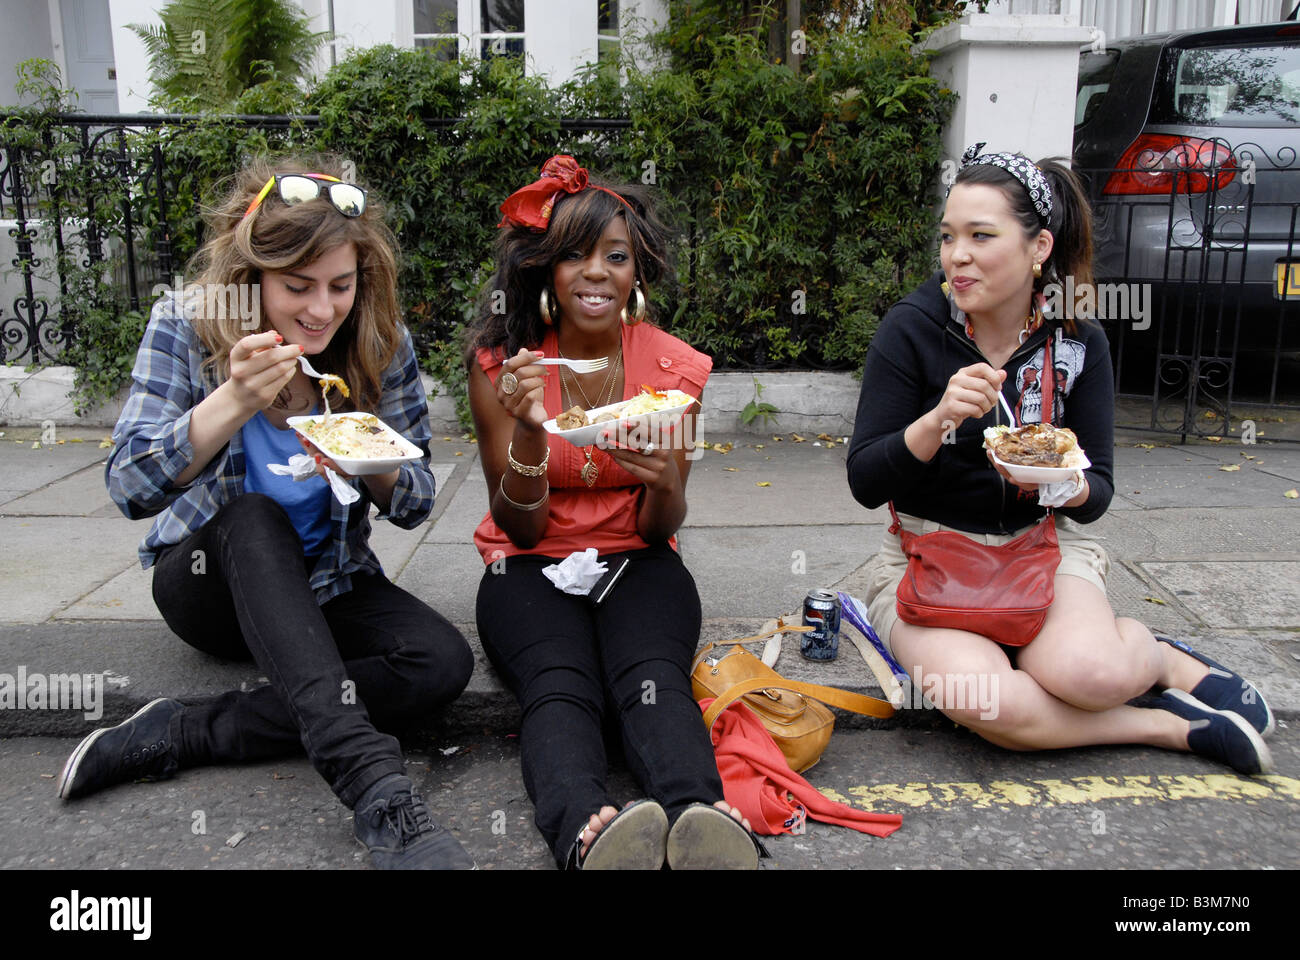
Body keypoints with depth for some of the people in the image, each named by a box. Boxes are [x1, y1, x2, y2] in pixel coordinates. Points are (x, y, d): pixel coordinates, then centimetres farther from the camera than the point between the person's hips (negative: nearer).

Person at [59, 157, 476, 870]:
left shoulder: (381, 345, -8)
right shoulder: (185, 325, -13)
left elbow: (414, 503, -4)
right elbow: (130, 489, -20)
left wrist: (373, 464, -27)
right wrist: (234, 401, -35)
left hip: (328, 584, 2)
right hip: (208, 579, -2)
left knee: (443, 662, -25)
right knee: (252, 515, -37)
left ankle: (180, 735, -22)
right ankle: (375, 787, -45)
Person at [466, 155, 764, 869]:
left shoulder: (674, 367, -3)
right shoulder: (501, 363, -6)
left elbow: (658, 531, 0)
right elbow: (522, 530, -6)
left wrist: (665, 483, -25)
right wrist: (528, 435, -26)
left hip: (635, 563, 1)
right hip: (532, 569, -1)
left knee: (654, 680, -32)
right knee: (560, 689, -33)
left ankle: (700, 823, -54)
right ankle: (585, 834, -55)